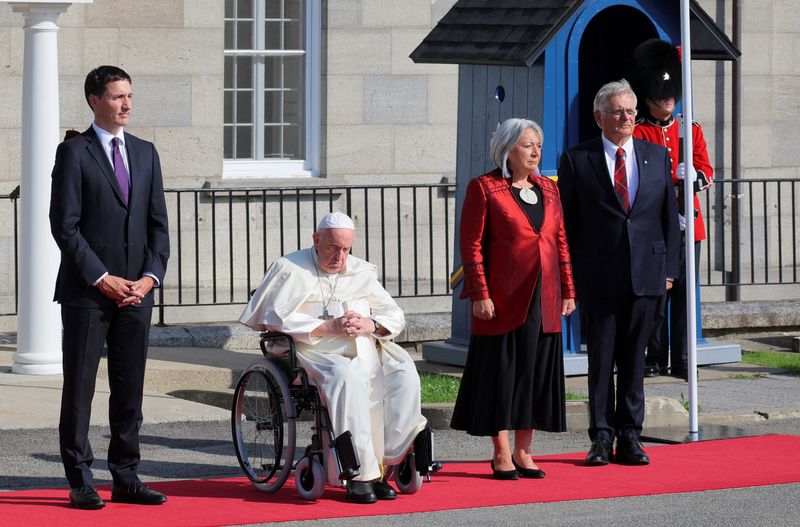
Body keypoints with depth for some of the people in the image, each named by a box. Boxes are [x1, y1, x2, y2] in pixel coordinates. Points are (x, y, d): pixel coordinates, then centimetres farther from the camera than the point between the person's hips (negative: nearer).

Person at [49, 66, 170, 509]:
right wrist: (102, 279, -13)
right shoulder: (74, 153, -3)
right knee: (79, 385, -1)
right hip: (86, 291, -5)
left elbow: (158, 223, 12)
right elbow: (65, 225, -9)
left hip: (136, 291, 5)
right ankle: (80, 482, 3)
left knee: (130, 388, 6)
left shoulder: (145, 153, 14)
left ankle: (126, 479, 11)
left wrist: (150, 277, -2)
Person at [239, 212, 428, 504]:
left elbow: (395, 317, 18)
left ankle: (383, 465, -23)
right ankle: (360, 476, -35)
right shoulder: (290, 269, 6)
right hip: (316, 352, -5)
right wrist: (328, 327, -14)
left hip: (365, 350, 5)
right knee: (348, 378, -38)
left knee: (404, 376, -25)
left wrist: (370, 325, -6)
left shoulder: (362, 272, 21)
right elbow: (277, 318, -8)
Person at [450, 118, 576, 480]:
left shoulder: (547, 189, 13)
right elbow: (471, 244, -8)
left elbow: (561, 242, 15)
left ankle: (523, 451, 16)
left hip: (544, 301, 6)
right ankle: (501, 454, 6)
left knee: (536, 372, 7)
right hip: (504, 300, -6)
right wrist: (479, 294, -14)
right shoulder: (484, 189, -4)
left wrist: (567, 291, 10)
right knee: (502, 372, -1)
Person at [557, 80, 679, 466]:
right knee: (601, 359, 1)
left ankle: (630, 437, 12)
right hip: (598, 276, -2)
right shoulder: (576, 160, 1)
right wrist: (568, 276, -3)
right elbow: (565, 221, 2)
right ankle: (602, 438, 6)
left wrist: (669, 269, 5)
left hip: (645, 274, 3)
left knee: (634, 359, 6)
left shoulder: (657, 156, 10)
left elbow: (669, 216, 12)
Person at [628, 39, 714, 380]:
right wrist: (673, 183, -22)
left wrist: (696, 179, -17)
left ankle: (682, 361, 7)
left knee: (685, 293, 3)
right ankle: (655, 360, 6)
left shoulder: (691, 130, 14)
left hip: (688, 223, 3)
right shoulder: (638, 133, 3)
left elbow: (706, 172, 6)